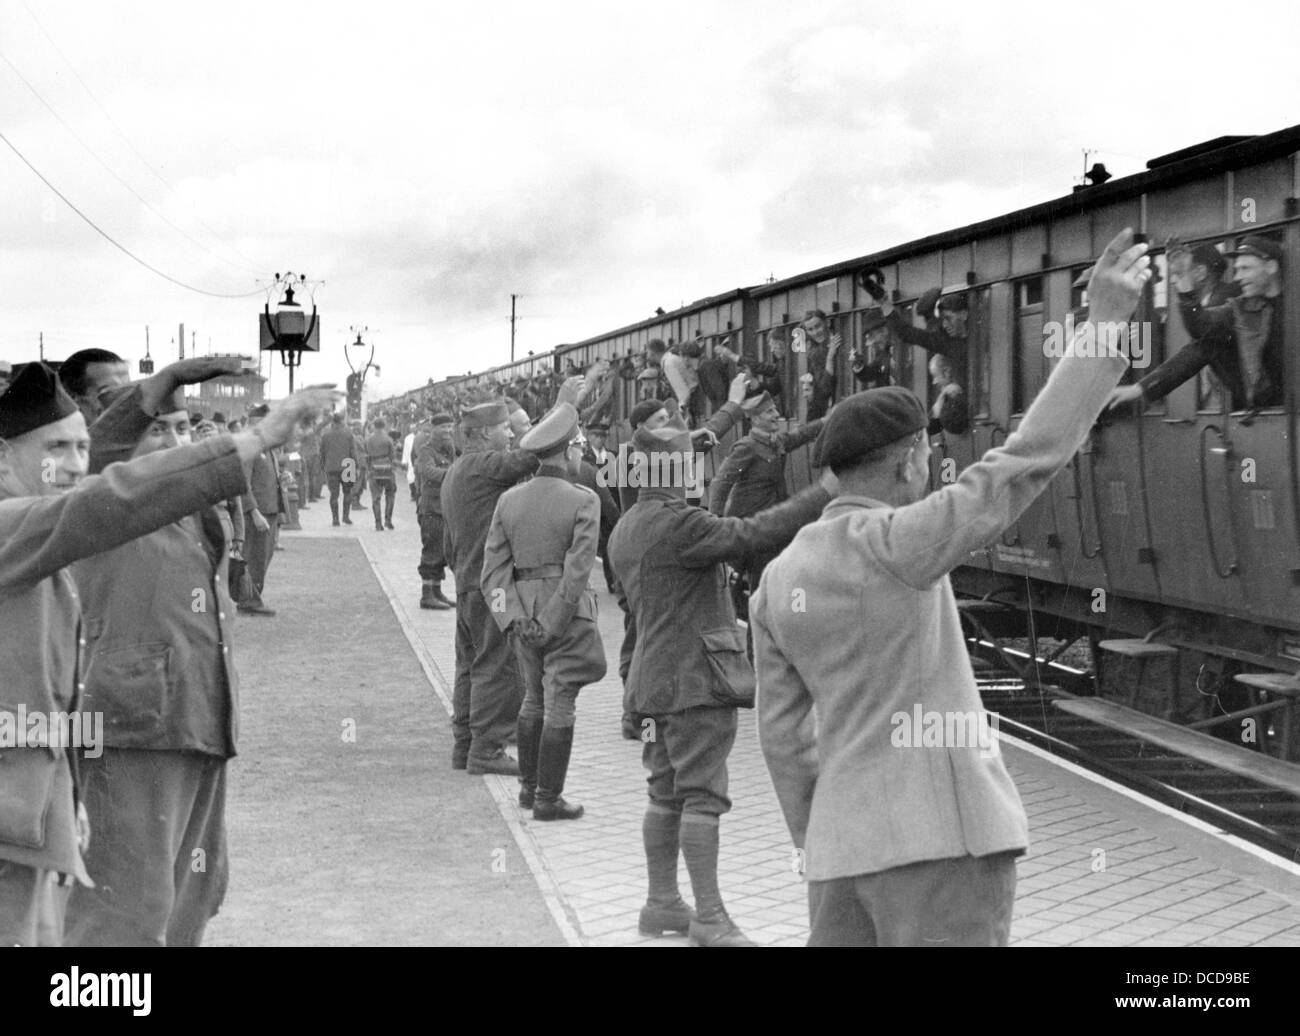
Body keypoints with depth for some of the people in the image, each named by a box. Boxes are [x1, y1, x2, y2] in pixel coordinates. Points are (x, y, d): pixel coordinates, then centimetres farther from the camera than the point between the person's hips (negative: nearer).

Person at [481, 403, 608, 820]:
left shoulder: (509, 500, 4)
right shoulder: (582, 500, -12)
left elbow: (494, 565, 0)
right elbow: (578, 568, -17)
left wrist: (513, 615, -1)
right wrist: (553, 624, -13)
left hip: (523, 609, 5)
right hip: (568, 613, -5)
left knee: (533, 698, 19)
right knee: (559, 706, 2)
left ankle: (529, 788, 27)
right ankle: (548, 799, 6)